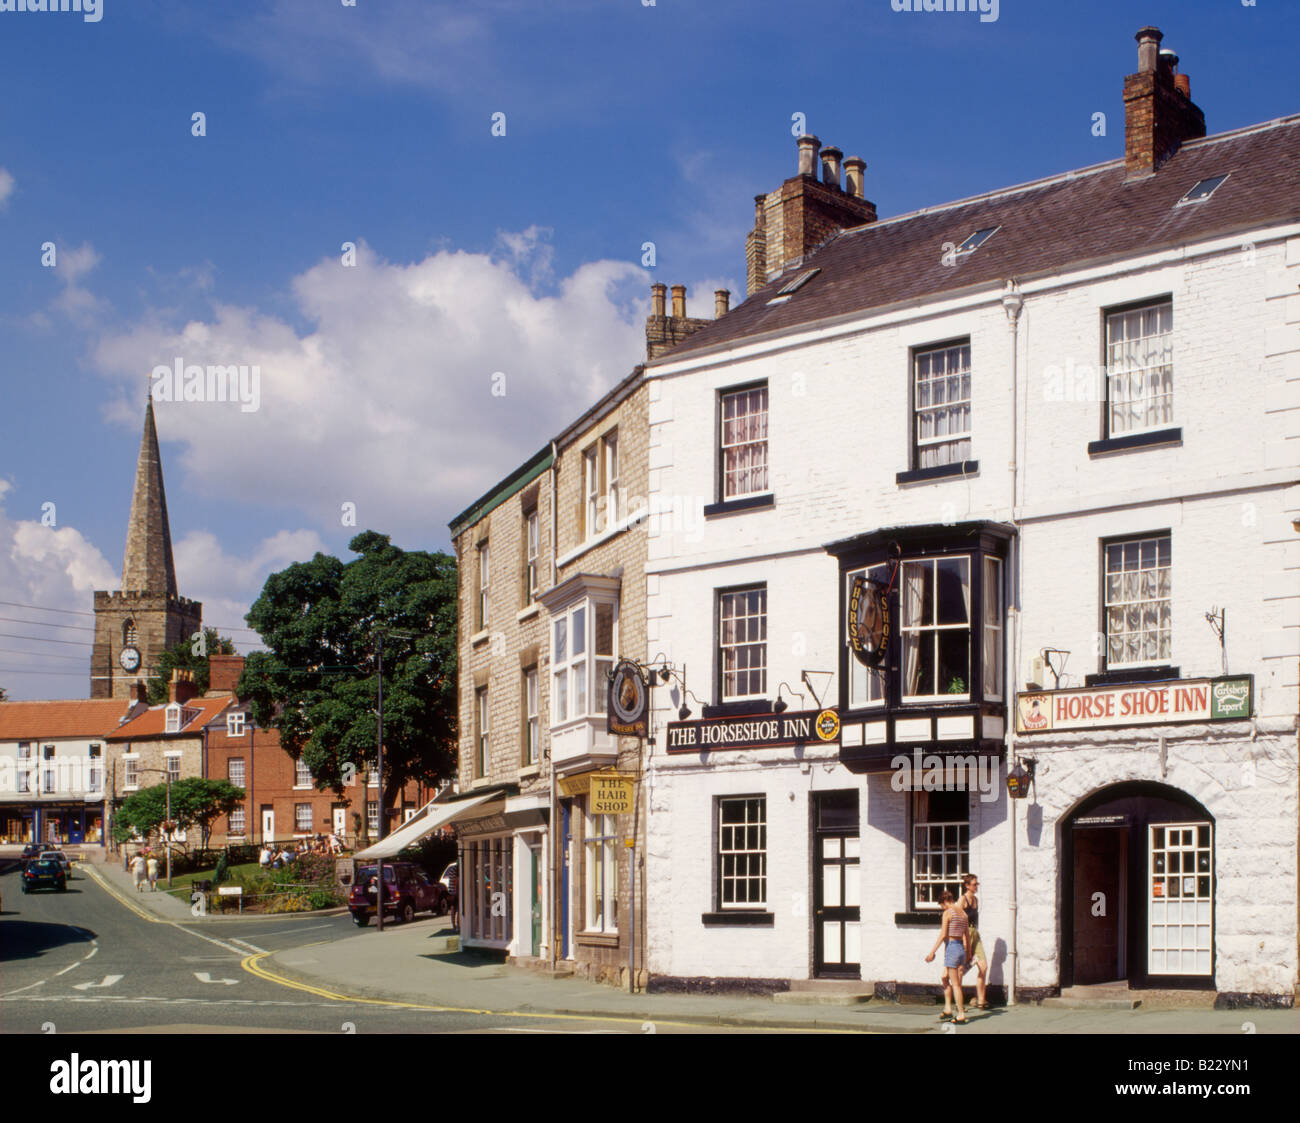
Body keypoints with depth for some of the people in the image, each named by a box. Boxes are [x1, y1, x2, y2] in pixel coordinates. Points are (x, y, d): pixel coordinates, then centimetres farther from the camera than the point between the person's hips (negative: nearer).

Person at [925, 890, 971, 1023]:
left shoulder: (948, 913, -10)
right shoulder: (963, 913, 11)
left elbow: (943, 935, -15)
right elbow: (967, 935, 17)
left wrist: (932, 952, -12)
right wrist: (968, 952, 29)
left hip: (951, 948, -8)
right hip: (962, 948, 8)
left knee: (955, 984, -2)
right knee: (945, 978, 20)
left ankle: (961, 1015, 0)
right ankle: (948, 1008, 17)